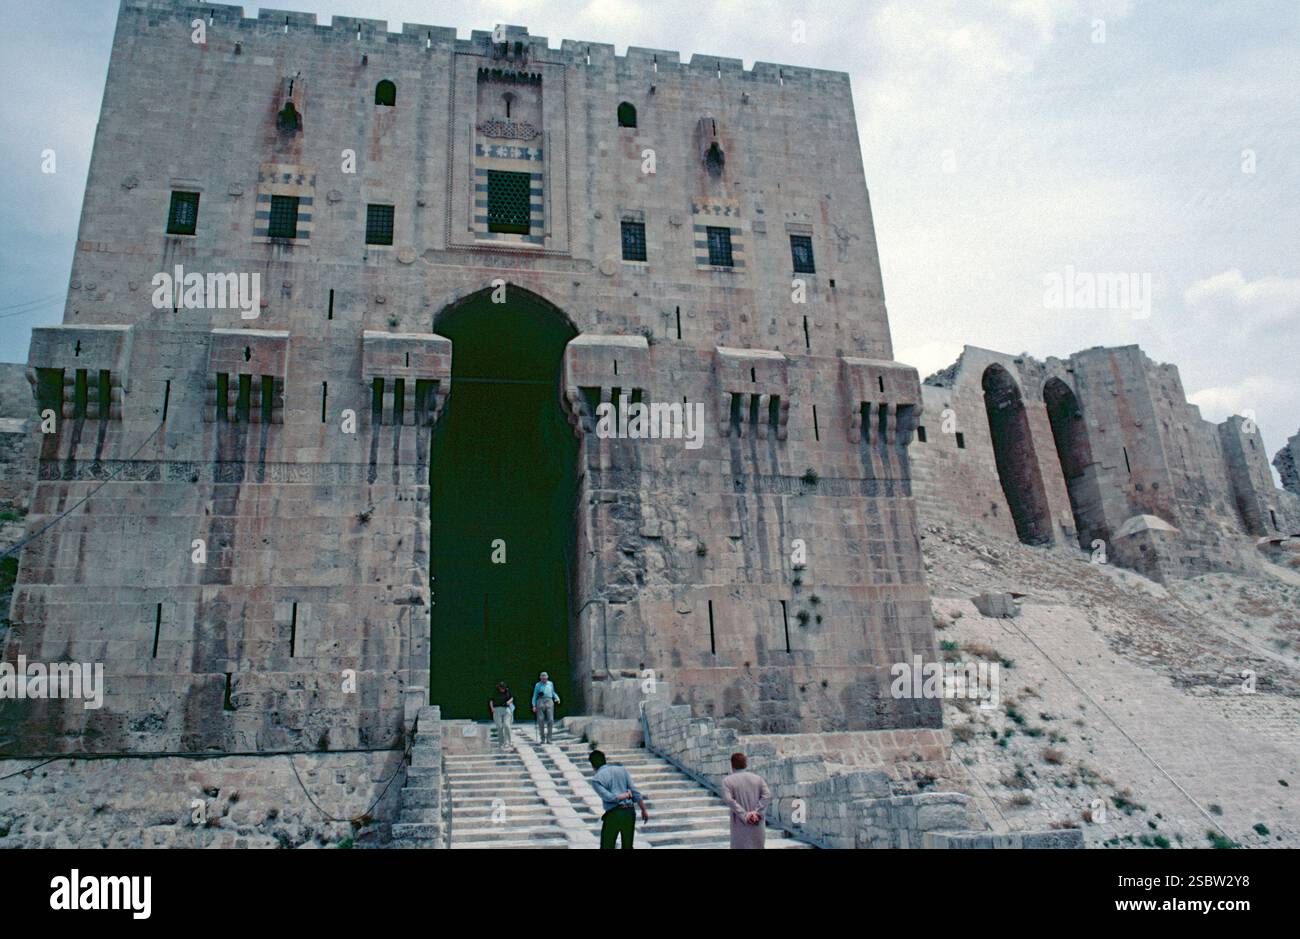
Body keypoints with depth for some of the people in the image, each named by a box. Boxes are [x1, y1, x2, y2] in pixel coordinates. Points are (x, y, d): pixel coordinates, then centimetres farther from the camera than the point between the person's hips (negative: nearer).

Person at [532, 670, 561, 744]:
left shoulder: (551, 684, 14)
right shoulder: (538, 685, 9)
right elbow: (534, 696, 11)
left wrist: (557, 698, 8)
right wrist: (534, 705, 2)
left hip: (549, 702, 1)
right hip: (540, 702, -1)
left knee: (550, 721, -8)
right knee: (541, 721, -2)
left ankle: (548, 739, -1)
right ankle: (542, 739, 5)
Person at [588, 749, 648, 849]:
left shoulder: (596, 779, -2)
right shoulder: (621, 768, 9)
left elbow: (609, 797, -14)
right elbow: (634, 791, 6)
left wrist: (627, 795, 0)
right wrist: (644, 810, 12)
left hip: (613, 814, -4)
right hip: (630, 812, 4)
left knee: (607, 847, 8)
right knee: (628, 846, 17)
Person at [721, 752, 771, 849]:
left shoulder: (728, 781, -2)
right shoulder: (757, 778, 7)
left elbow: (728, 799, -17)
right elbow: (767, 795, -7)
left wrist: (744, 816, -17)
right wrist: (756, 812, -13)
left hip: (740, 828, -3)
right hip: (758, 826, 3)